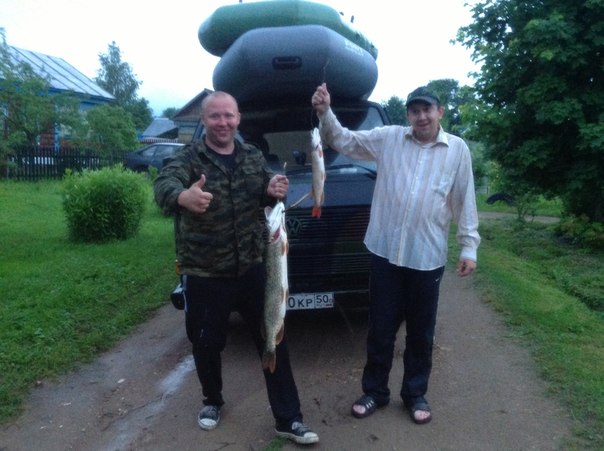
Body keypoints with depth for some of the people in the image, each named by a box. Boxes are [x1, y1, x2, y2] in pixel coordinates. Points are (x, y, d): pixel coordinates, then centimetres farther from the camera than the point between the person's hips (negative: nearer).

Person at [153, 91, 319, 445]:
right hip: (204, 275, -2)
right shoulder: (189, 158, -10)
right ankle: (213, 401, 42)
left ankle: (288, 419, 19)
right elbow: (164, 183, -30)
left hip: (252, 268, 3)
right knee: (207, 344, 13)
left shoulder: (253, 156, 5)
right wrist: (182, 196, -55)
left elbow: (268, 195, 6)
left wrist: (275, 190, -20)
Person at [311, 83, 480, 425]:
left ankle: (416, 395, 32)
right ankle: (375, 391, 29)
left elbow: (465, 203, 6)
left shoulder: (458, 149, 4)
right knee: (381, 329, 11)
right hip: (385, 252, 0)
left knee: (421, 333, 13)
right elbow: (344, 141, 3)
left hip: (428, 258, 0)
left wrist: (469, 246, 1)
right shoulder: (388, 138, 3)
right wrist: (326, 113, -14)